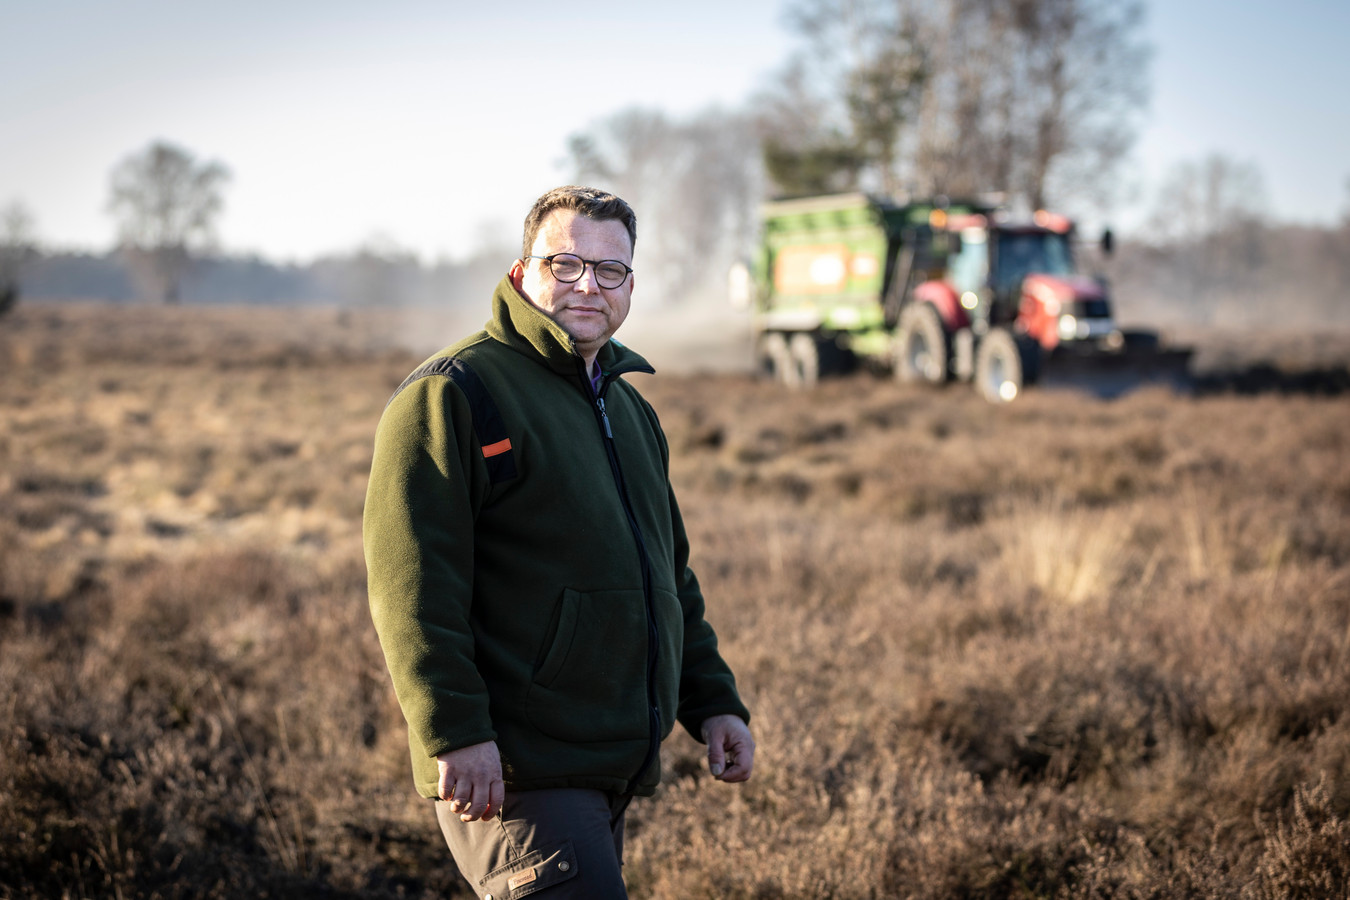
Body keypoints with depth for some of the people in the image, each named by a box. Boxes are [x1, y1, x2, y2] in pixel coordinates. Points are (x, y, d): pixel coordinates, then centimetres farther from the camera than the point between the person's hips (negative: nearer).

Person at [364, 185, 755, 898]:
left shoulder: (630, 411, 21)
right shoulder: (452, 392, -7)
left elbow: (671, 578, 29)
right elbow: (411, 583, -16)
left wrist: (712, 702, 20)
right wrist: (454, 731, -22)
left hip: (612, 774, 9)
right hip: (511, 771, -9)